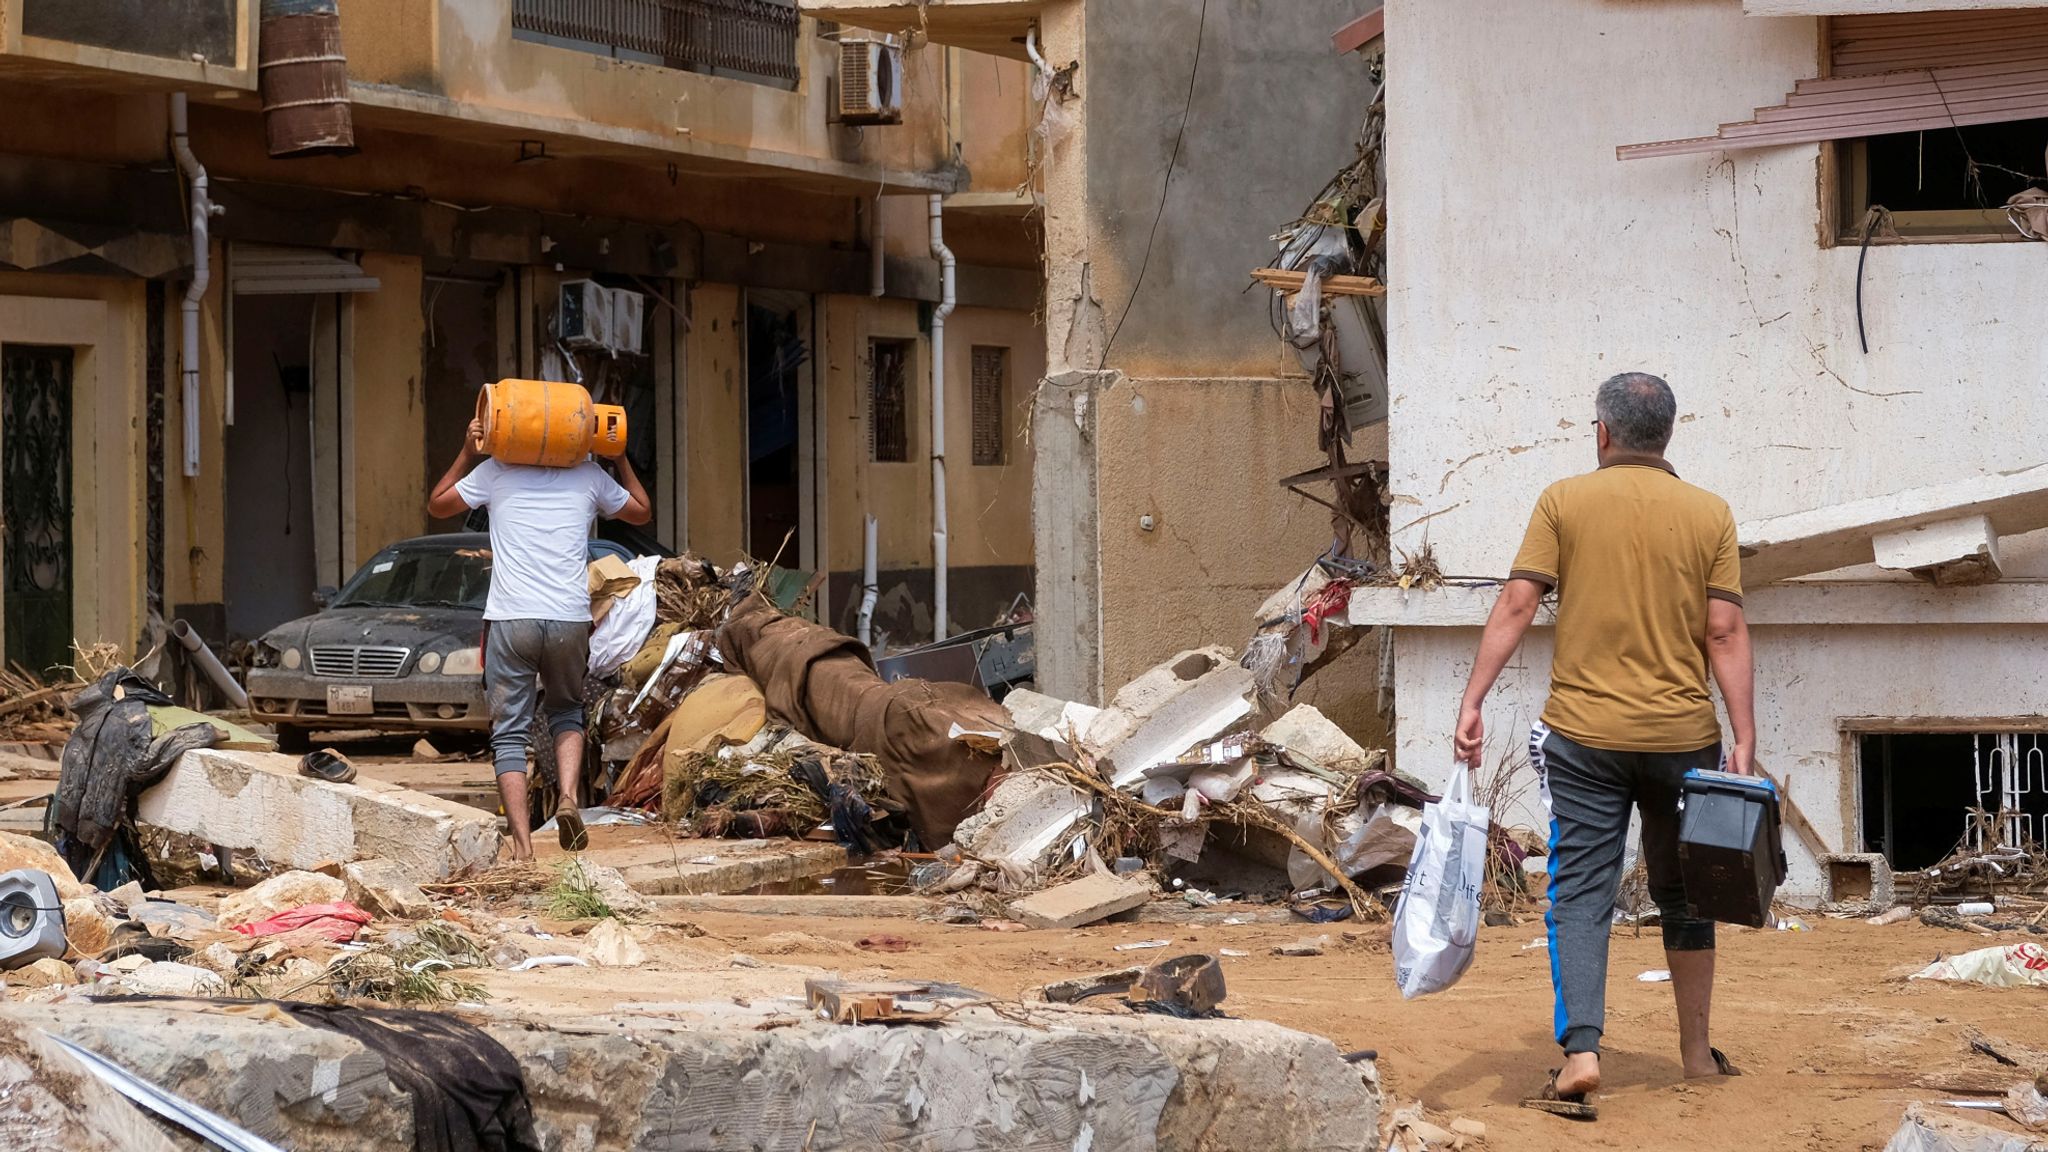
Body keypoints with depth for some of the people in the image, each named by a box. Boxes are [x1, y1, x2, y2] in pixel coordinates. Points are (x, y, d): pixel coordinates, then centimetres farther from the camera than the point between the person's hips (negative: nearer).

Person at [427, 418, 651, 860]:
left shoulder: (494, 472, 7)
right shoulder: (589, 476, 10)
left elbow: (437, 505, 22)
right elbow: (641, 512, 28)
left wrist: (467, 453, 23)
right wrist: (620, 458, 31)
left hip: (510, 620, -2)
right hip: (570, 620, 2)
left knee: (509, 733, 5)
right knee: (566, 712, 25)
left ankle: (522, 843, -4)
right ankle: (568, 796, -1)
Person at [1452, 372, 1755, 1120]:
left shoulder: (1565, 502, -1)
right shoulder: (1709, 514, 2)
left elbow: (1517, 604, -7)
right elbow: (1725, 631, -3)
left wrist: (1472, 702, -6)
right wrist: (1744, 739, -3)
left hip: (1584, 735, -1)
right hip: (1682, 735, 2)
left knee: (1581, 895, 0)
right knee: (1683, 895, 17)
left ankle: (1581, 1052, -16)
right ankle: (1697, 1050, 28)